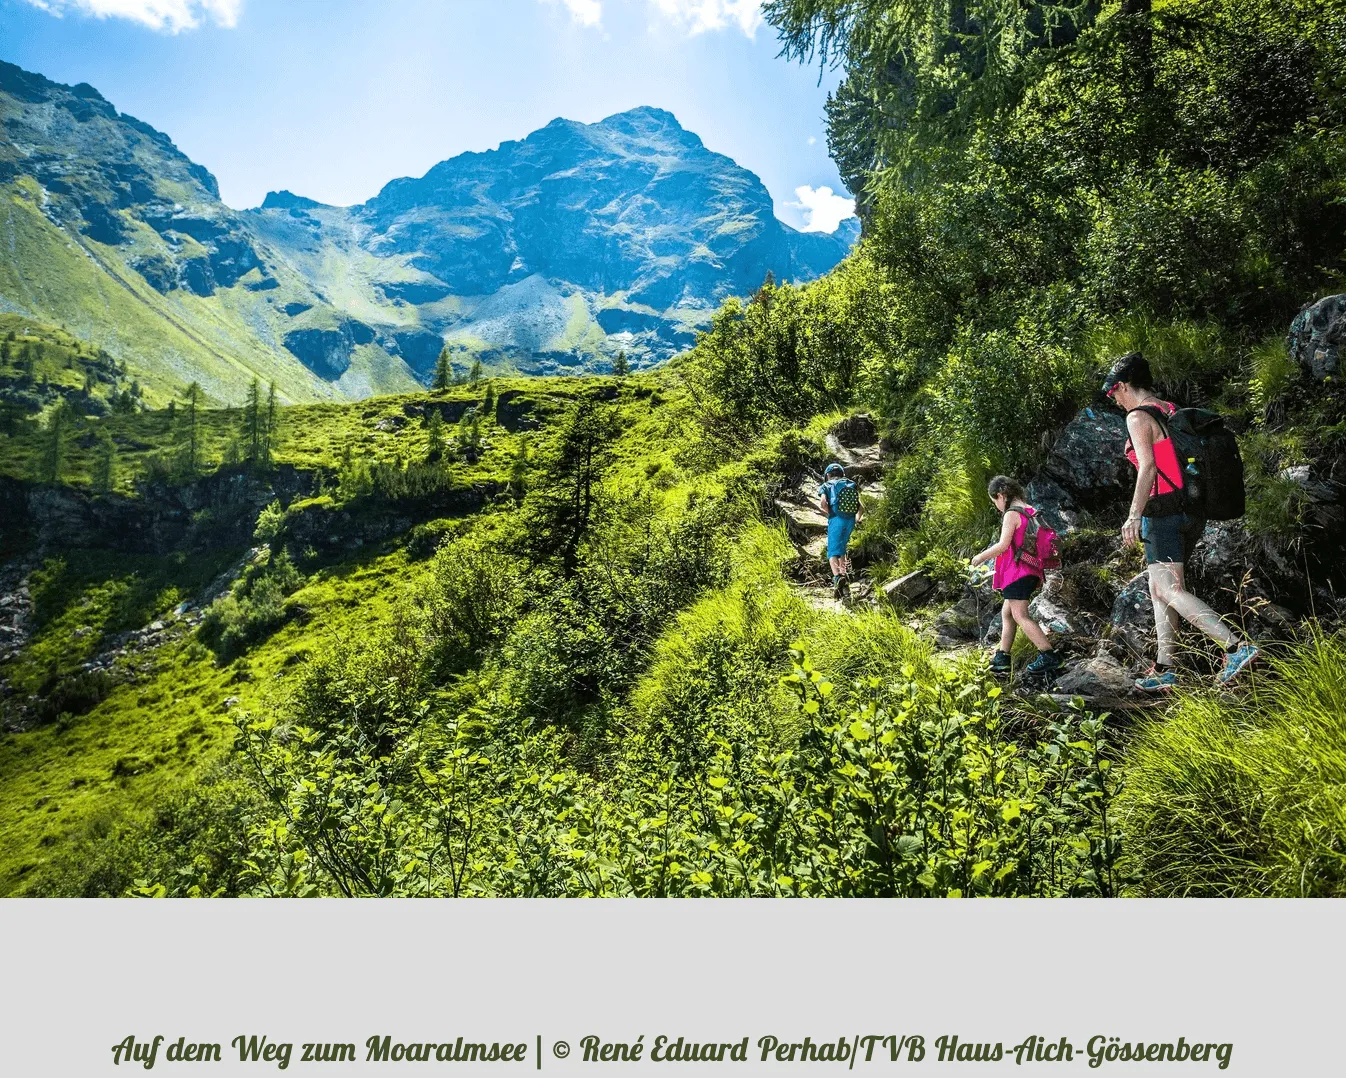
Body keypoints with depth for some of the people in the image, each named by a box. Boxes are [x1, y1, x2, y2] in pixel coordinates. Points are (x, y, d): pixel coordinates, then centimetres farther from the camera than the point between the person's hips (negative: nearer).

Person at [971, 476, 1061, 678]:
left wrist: (981, 557, -7)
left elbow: (1003, 545, -21)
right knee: (1006, 613, 15)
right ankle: (1001, 658, 18)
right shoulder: (1031, 511, 15)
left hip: (1017, 571, -10)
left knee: (1021, 616, -12)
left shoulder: (1012, 514, -13)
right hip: (1031, 571, 10)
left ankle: (1049, 656, -18)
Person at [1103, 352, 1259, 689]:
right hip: (1192, 512, 9)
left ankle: (1236, 646, -22)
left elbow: (1148, 466, -20)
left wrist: (1134, 515, -24)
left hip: (1164, 512, -9)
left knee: (1169, 590, -12)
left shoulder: (1138, 416, -8)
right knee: (1160, 589, 12)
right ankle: (1165, 668, 13)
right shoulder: (1174, 412, 17)